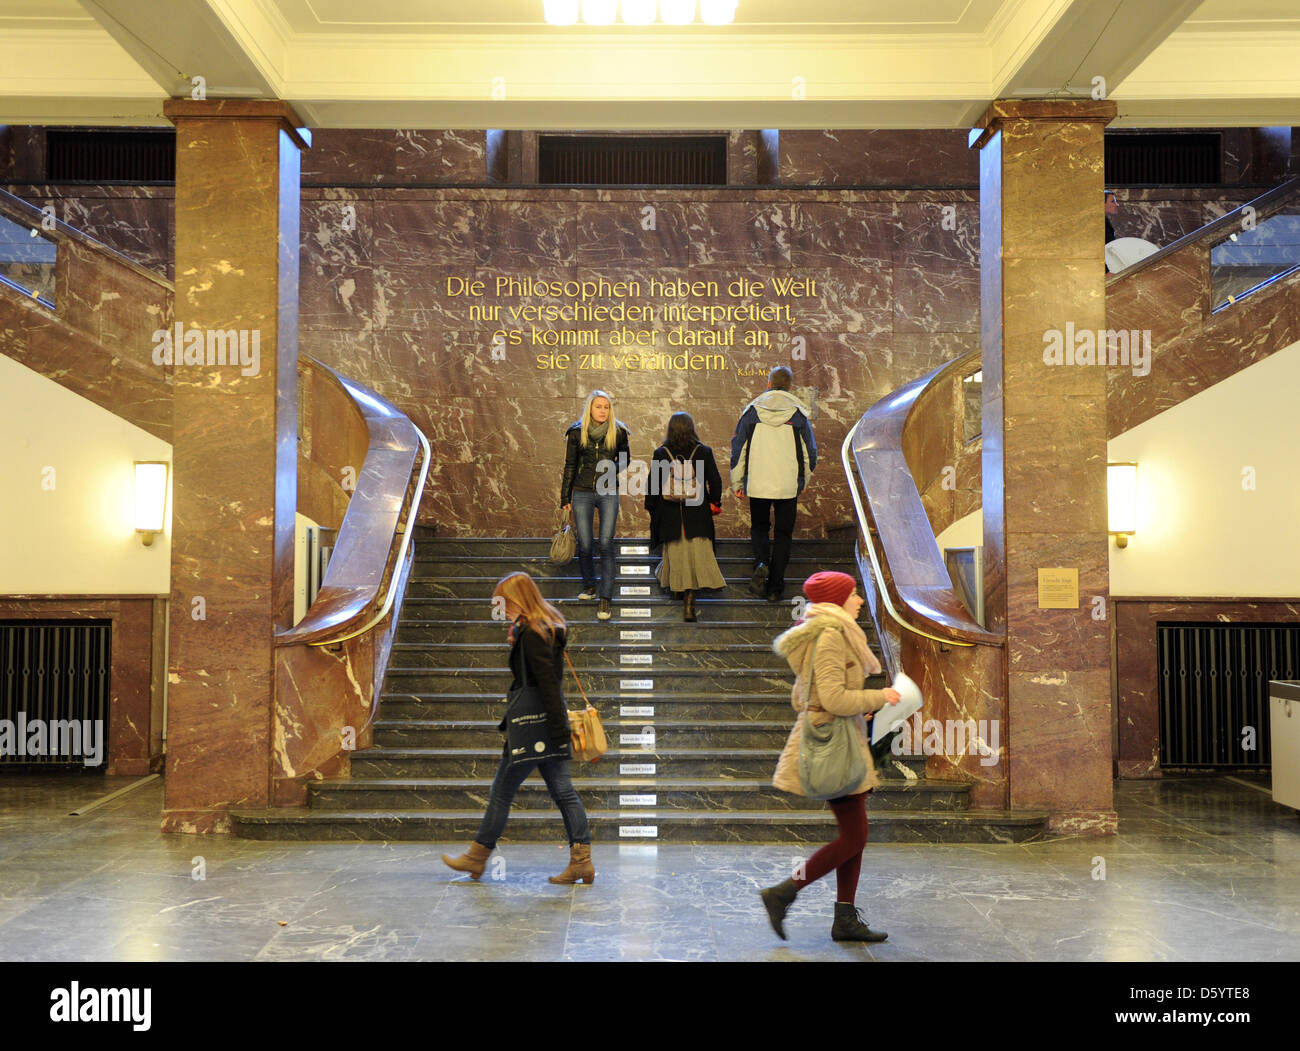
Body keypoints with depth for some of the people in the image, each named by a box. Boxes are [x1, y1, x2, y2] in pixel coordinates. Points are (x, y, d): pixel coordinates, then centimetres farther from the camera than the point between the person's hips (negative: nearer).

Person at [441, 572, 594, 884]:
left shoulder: (531, 635, -17)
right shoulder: (549, 628, 13)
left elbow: (548, 684, -21)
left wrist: (559, 731, -22)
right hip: (549, 725, 9)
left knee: (502, 791, 5)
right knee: (563, 792, 7)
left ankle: (478, 857, 19)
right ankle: (582, 862, 6)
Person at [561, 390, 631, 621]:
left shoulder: (618, 432, 0)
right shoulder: (576, 432, 0)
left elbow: (624, 461, 14)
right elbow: (569, 466, 7)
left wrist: (612, 470, -6)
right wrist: (565, 498, 6)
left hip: (608, 493, -1)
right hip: (582, 493, 1)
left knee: (606, 544, -8)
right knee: (584, 545, 3)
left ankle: (606, 598, -4)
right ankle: (589, 584, 28)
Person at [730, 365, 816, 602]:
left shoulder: (752, 410, 0)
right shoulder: (798, 413, 0)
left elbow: (737, 448, 2)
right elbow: (810, 452, 6)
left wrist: (737, 482, 11)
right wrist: (803, 480, 21)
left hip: (757, 484, 0)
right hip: (788, 485, 0)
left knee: (759, 527, 18)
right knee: (783, 533, 9)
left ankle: (761, 562, -11)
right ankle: (775, 587, 7)